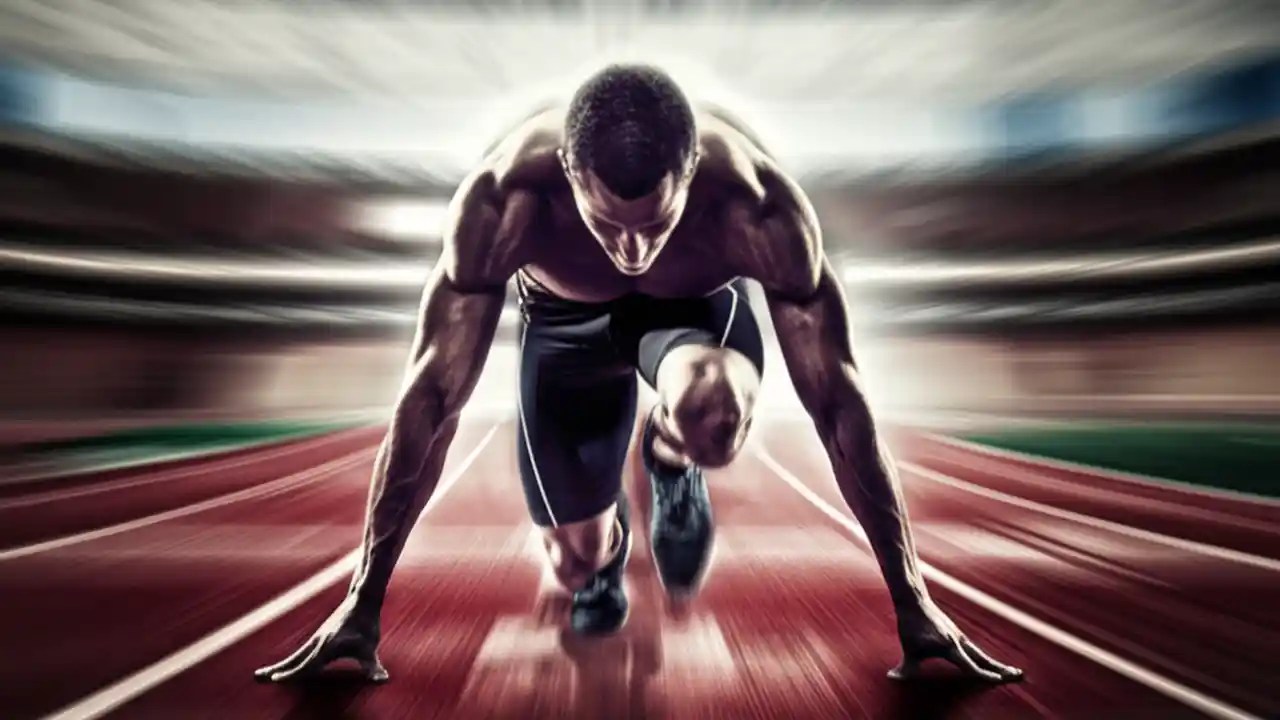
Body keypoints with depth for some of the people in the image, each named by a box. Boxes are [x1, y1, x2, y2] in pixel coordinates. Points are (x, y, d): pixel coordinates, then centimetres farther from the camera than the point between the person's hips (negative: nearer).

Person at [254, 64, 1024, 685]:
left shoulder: (758, 201, -37)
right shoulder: (505, 196, -36)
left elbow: (838, 400, -30)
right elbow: (433, 396, -31)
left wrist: (913, 603, -24)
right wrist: (363, 604, -25)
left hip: (699, 305, 0)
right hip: (567, 318, 1)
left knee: (713, 406, -37)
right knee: (579, 560, -3)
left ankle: (672, 466, 2)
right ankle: (612, 537, 37)